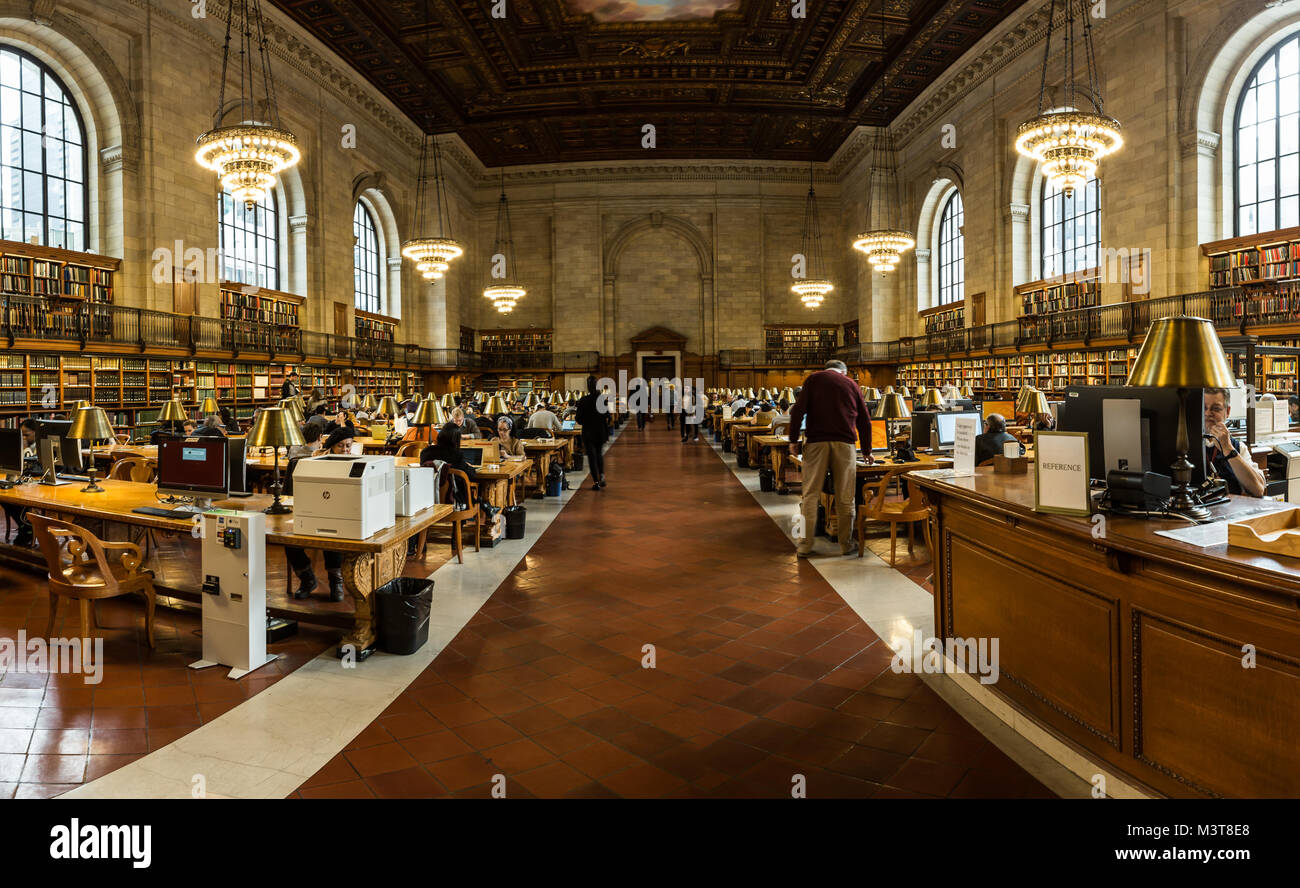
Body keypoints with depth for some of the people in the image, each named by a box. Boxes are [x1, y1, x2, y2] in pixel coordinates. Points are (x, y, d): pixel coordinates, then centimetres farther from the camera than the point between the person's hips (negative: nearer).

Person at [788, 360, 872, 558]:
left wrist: (793, 440, 1)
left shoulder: (813, 379, 12)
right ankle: (846, 544, 13)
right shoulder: (852, 384, 18)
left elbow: (798, 409, -2)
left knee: (810, 494, 2)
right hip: (844, 443, 1)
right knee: (844, 497, 6)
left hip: (816, 442, -1)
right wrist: (866, 450, 30)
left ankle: (805, 544, 3)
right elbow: (864, 421, 20)